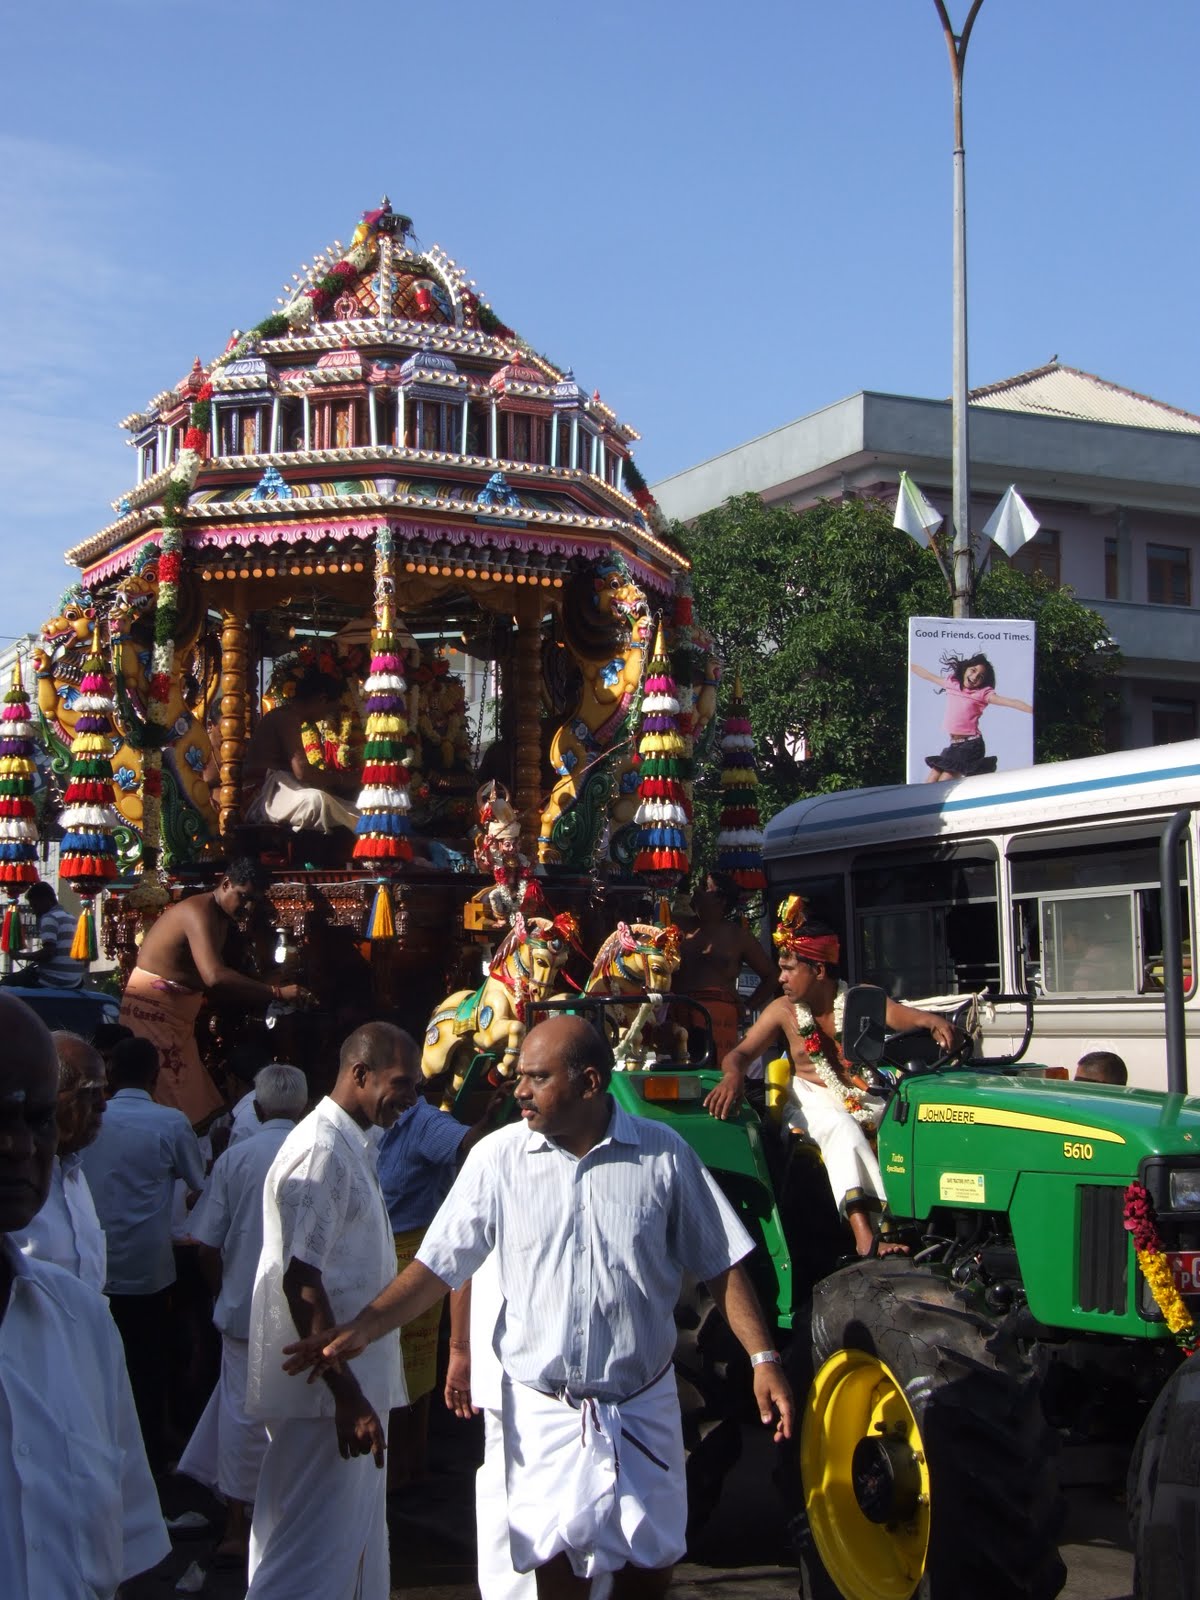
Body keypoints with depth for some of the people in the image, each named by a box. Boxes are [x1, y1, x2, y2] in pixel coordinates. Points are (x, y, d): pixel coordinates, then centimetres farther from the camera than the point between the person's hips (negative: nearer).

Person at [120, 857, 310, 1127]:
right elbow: (214, 976, -33)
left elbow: (215, 975, 11)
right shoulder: (199, 912, -20)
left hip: (177, 1009, 10)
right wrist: (276, 992, -31)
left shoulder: (223, 917, 13)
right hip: (153, 1002, -10)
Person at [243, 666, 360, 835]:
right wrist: (340, 779, -6)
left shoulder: (286, 716, 19)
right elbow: (302, 772, -19)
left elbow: (296, 771, 17)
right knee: (316, 800, -35)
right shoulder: (287, 718, -11)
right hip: (260, 798, -10)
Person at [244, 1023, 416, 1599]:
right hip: (326, 1397, -10)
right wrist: (347, 1396, -25)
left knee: (356, 1546, 16)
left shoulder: (353, 1147, 16)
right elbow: (300, 1281, -23)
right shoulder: (321, 1151, -17)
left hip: (353, 1384, 10)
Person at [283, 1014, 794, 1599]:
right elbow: (438, 1264, -4)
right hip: (542, 1408, 0)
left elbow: (720, 1265, -1)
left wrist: (762, 1358, -9)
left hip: (642, 1403, 0)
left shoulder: (664, 1154, -5)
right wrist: (361, 1329, -16)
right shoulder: (498, 1157, -5)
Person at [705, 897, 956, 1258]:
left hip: (863, 1099, 1)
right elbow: (740, 1053, -1)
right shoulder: (783, 1011, 2)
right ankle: (865, 1238, -48)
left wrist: (933, 1020, -44)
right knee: (843, 1129, -34)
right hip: (812, 1099, -1)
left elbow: (900, 1015, -19)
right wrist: (733, 1075, -27)